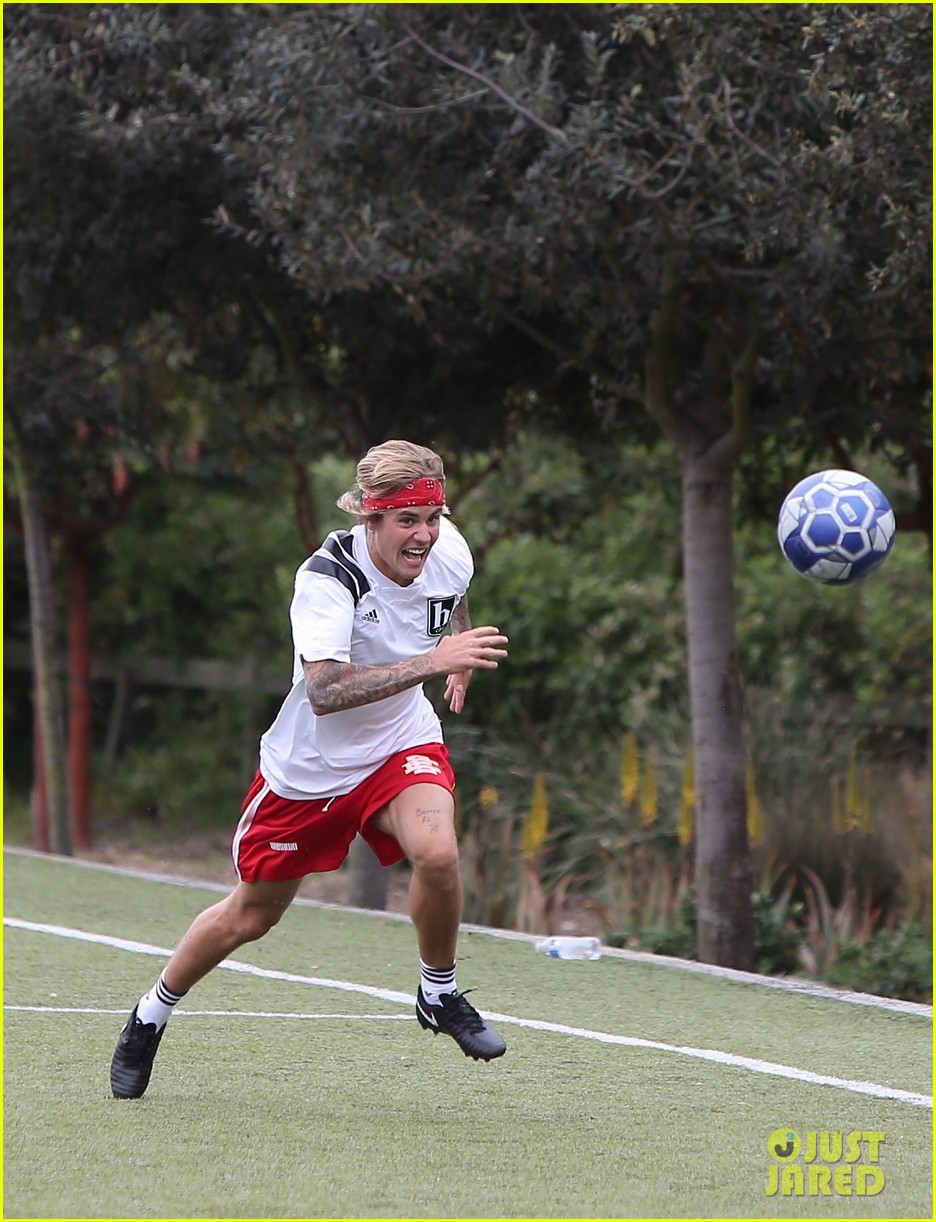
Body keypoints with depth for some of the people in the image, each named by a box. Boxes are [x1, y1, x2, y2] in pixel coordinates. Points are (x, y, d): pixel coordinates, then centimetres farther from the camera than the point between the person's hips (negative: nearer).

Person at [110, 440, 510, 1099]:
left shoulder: (450, 553, -14)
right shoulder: (326, 577, -31)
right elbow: (323, 691, -46)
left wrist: (462, 659, 23)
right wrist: (431, 661, -51)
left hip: (402, 743, 3)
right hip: (310, 764, -3)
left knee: (437, 852, -29)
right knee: (251, 915, 12)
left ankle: (439, 994, -2)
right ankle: (152, 1014, 39)